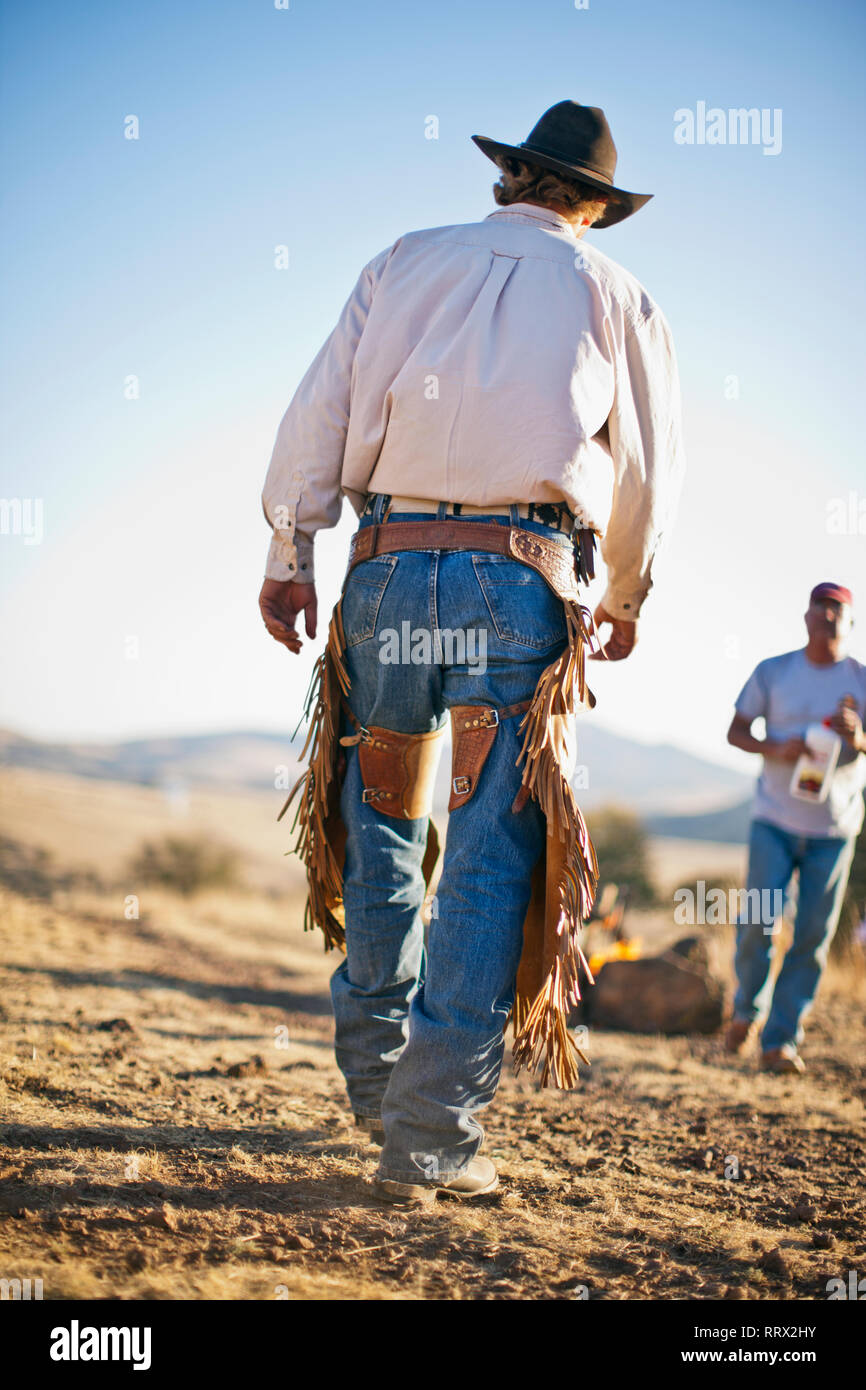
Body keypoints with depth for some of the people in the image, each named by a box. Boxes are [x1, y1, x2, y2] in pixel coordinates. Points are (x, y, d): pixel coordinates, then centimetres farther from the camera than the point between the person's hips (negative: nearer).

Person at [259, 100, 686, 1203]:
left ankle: (375, 1070, 27)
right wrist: (623, 602, 33)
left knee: (383, 817, 20)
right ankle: (432, 1135, -8)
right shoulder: (613, 297, 14)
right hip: (524, 577, -2)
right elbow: (649, 478, 19)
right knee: (490, 855, -3)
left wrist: (288, 558, 7)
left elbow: (320, 410, 7)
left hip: (389, 564, 2)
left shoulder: (406, 263, 17)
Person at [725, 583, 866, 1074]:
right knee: (758, 922, -9)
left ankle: (781, 1039, 8)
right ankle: (747, 1007, 18)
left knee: (813, 936, -1)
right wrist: (776, 750, -15)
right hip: (775, 821, 0)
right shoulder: (773, 673, 3)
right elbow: (737, 731, 5)